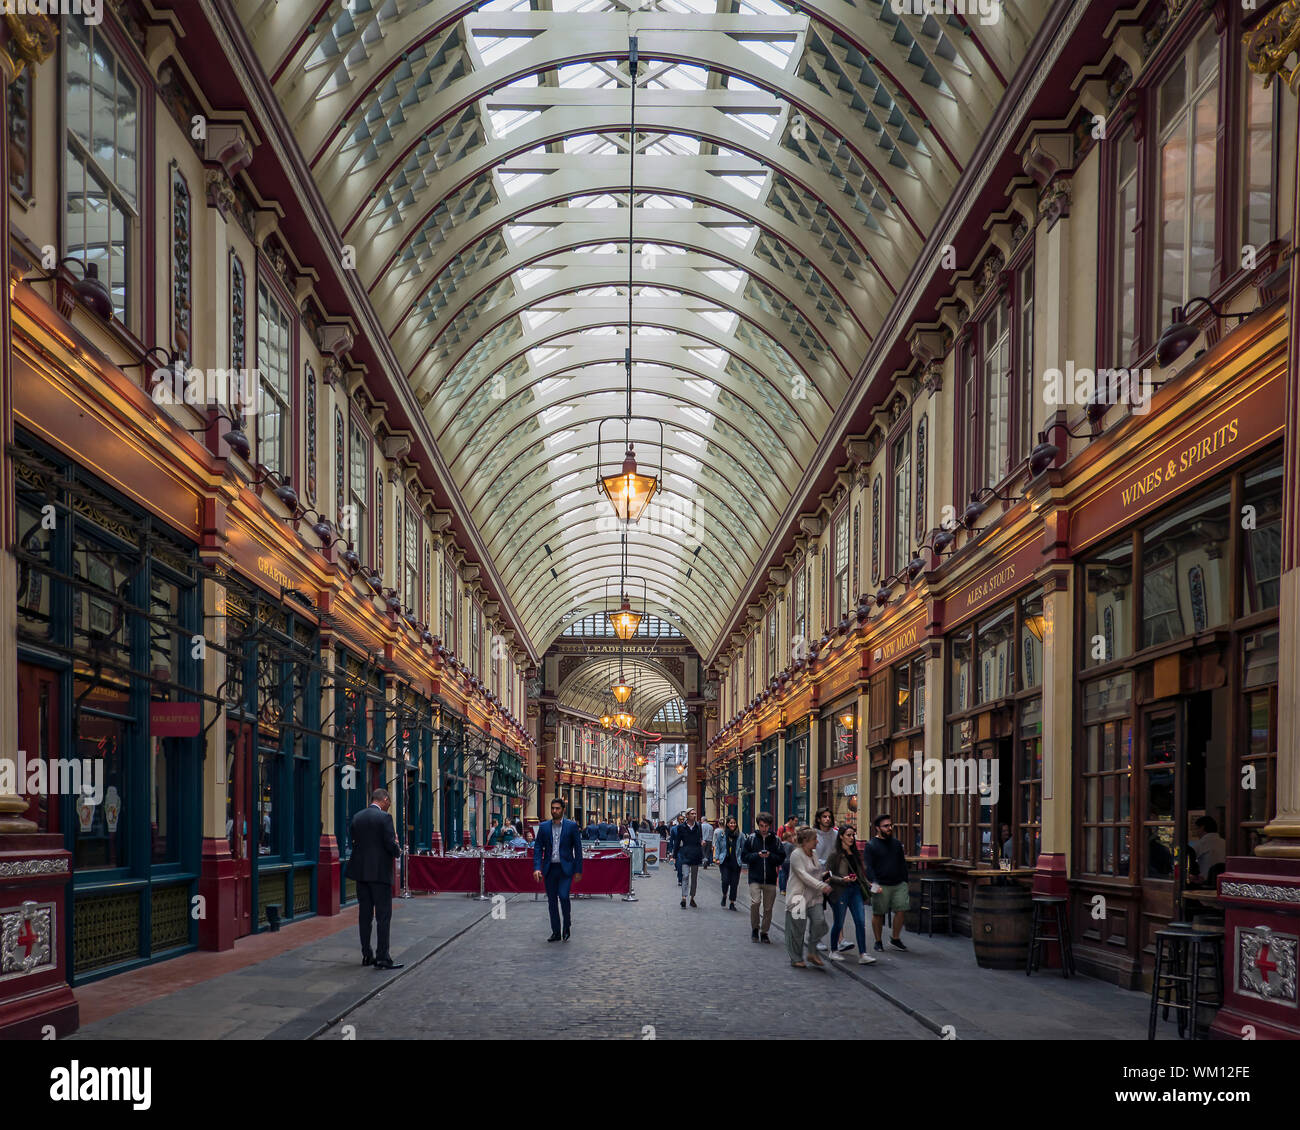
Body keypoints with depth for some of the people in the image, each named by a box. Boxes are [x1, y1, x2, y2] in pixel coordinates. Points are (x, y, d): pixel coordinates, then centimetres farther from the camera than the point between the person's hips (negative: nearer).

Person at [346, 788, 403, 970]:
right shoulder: (384, 817, -12)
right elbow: (391, 844, -16)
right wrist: (398, 852, 6)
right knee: (383, 915, -3)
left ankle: (366, 955, 16)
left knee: (365, 914, 12)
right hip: (379, 872, -6)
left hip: (360, 872, 7)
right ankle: (382, 958, -5)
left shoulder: (357, 817, 8)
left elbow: (353, 839, 13)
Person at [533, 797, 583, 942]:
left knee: (563, 896, -16)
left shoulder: (572, 826, 0)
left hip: (565, 868, -3)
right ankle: (556, 932, 15)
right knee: (552, 901, 6)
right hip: (549, 869, 3)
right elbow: (537, 848, 5)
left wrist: (578, 870, -2)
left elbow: (578, 848, 1)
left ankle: (566, 928, 4)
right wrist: (537, 868, -8)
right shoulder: (544, 827, 6)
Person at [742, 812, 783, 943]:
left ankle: (764, 932, 22)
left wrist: (770, 856, -13)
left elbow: (782, 858, 5)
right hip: (755, 878, -2)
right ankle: (754, 928, 3)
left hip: (770, 879, 2)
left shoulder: (775, 840, 4)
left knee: (768, 908, 6)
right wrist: (757, 855, -12)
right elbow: (744, 857, 3)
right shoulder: (751, 839, 2)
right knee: (755, 902, -19)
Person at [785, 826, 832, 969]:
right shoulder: (796, 855, -12)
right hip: (798, 897, -7)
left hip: (813, 897, 7)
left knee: (819, 921, -11)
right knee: (797, 928, -1)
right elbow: (804, 875, -22)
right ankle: (796, 959, 12)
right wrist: (821, 886, -28)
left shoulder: (814, 853, 13)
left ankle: (812, 953, 3)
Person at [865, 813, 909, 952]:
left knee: (901, 910, -5)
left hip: (899, 884, 4)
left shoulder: (896, 844, 14)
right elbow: (868, 867, -8)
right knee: (878, 914, 3)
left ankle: (895, 939, 9)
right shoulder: (871, 845, -3)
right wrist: (874, 883, -17)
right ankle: (878, 941, 16)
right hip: (881, 886, -4)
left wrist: (905, 881, 13)